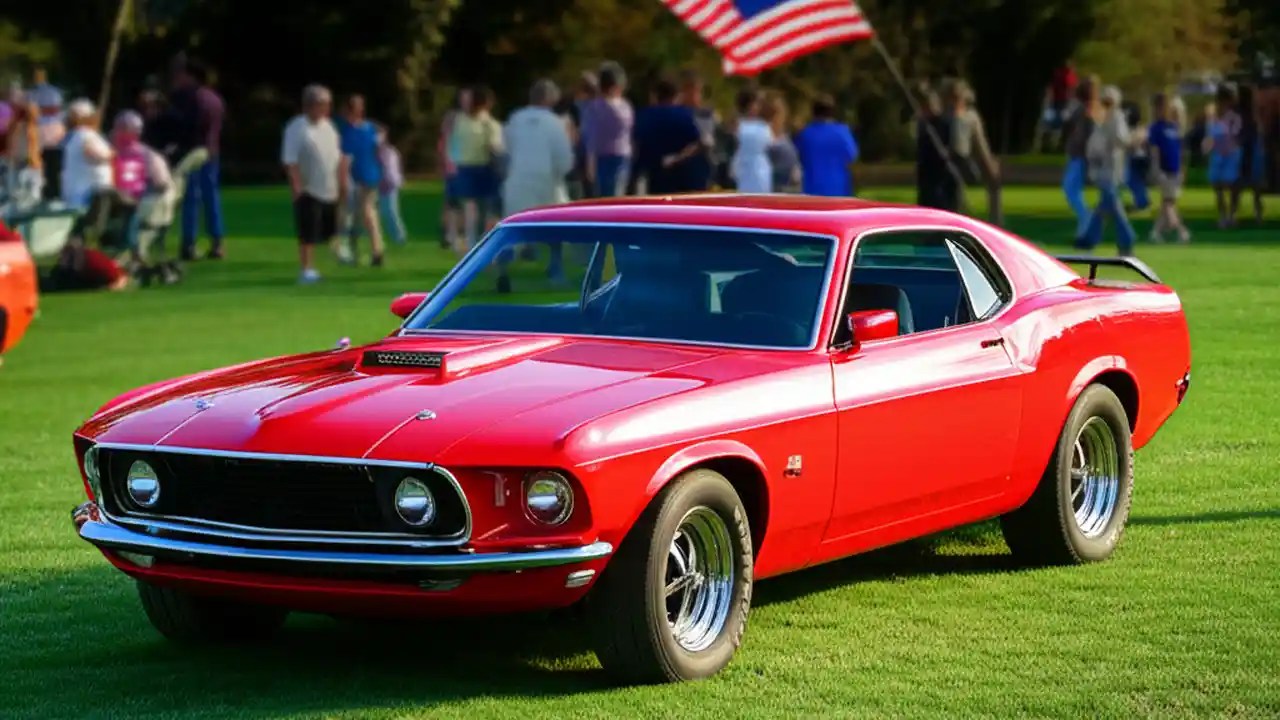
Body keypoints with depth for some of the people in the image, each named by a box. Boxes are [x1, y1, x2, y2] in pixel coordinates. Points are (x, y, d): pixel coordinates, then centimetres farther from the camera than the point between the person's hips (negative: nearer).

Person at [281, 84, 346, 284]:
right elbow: (290, 161, -16)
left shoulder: (328, 126, 11)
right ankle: (307, 270, -1)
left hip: (330, 190, 7)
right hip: (309, 191, -7)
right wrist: (297, 186, -22)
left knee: (329, 230, 11)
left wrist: (342, 180, 11)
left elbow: (339, 155, 18)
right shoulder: (297, 129, -12)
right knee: (308, 234, -6)